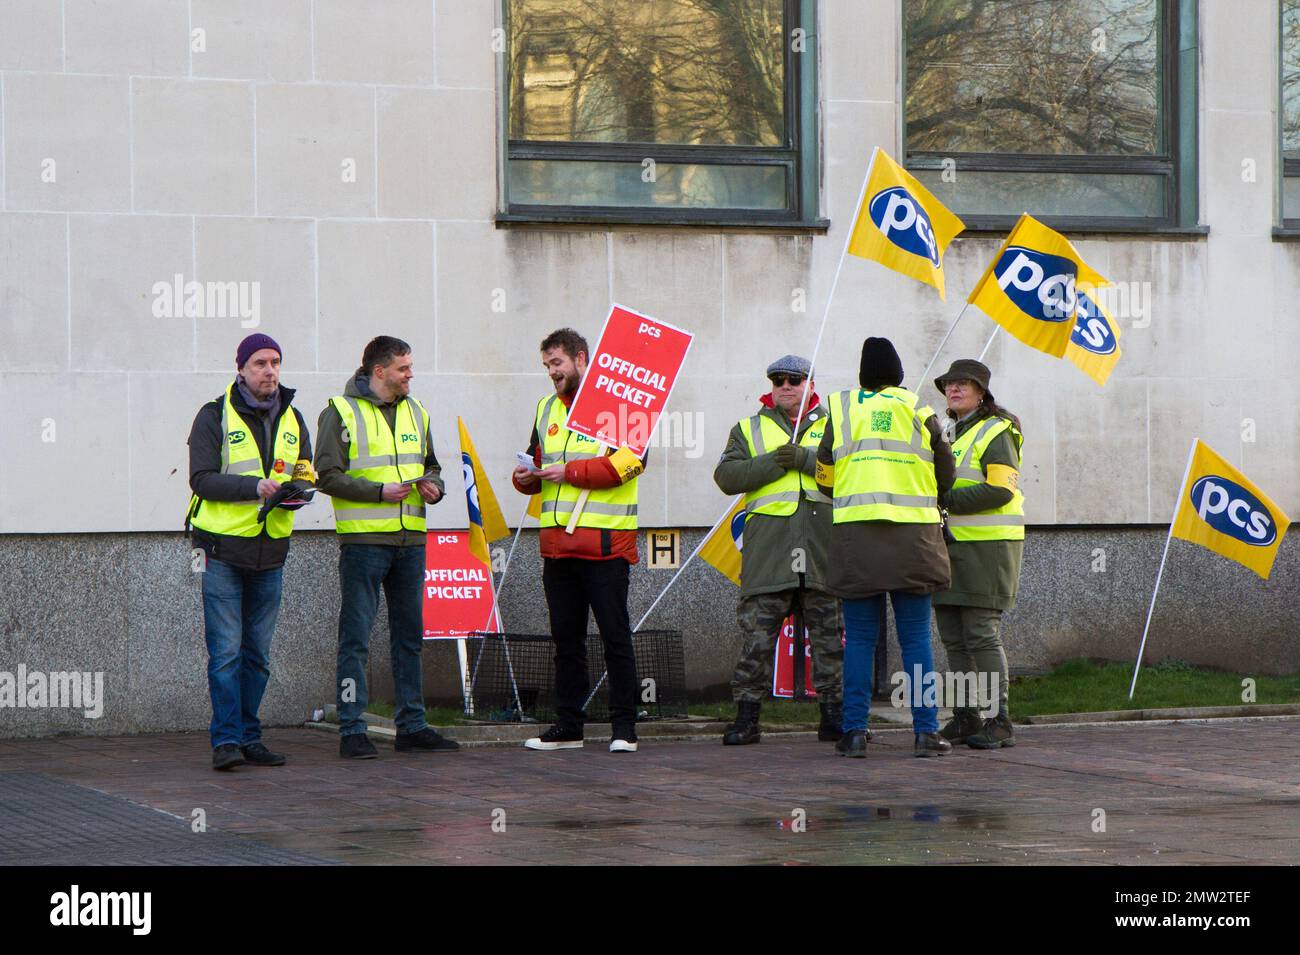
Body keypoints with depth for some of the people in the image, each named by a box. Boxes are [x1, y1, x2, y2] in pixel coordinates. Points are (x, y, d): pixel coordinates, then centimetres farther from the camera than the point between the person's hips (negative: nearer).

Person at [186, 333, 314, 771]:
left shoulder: (292, 420, 12)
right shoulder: (215, 417, -4)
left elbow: (305, 474, 11)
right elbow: (202, 478, -12)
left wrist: (297, 490, -12)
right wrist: (255, 487, -23)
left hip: (270, 553, 5)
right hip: (222, 548, -5)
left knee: (257, 653, 9)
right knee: (226, 651, -7)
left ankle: (248, 737, 16)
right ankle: (226, 739, -5)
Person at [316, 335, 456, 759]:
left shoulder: (414, 412, 16)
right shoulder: (341, 411, -4)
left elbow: (430, 464, 26)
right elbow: (328, 475, -10)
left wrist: (432, 484, 3)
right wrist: (380, 491, -17)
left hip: (410, 539, 7)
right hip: (363, 539, -7)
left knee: (409, 636, 11)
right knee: (356, 638, -5)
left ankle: (412, 725, 18)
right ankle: (352, 730, -3)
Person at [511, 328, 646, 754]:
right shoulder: (546, 408, 19)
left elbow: (630, 459, -16)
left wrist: (569, 471, -16)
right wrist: (526, 477, 3)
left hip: (604, 542, -7)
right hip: (557, 540, 7)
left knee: (615, 635, -3)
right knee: (566, 637, 10)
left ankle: (624, 728, 1)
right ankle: (568, 726, 16)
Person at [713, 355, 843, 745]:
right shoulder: (749, 429, 17)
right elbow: (727, 476, 2)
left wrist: (805, 459, -12)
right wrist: (772, 463, -9)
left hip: (824, 546, 1)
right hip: (768, 546, 0)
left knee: (831, 632, 3)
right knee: (758, 632, -4)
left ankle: (833, 713, 11)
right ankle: (746, 717, -1)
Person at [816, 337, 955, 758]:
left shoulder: (840, 411, 5)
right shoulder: (919, 411, 4)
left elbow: (824, 479, 11)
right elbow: (945, 476, 11)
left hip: (855, 535, 0)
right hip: (913, 534, 0)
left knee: (859, 639, 6)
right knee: (916, 639, 4)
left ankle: (855, 731, 2)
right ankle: (926, 730, 0)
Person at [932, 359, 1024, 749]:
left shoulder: (996, 432, -6)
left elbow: (1001, 490, -17)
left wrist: (947, 499, -20)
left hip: (987, 545, -8)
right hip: (949, 545, 8)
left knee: (981, 634, -11)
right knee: (953, 636, 6)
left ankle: (998, 721, -9)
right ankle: (966, 717, 12)